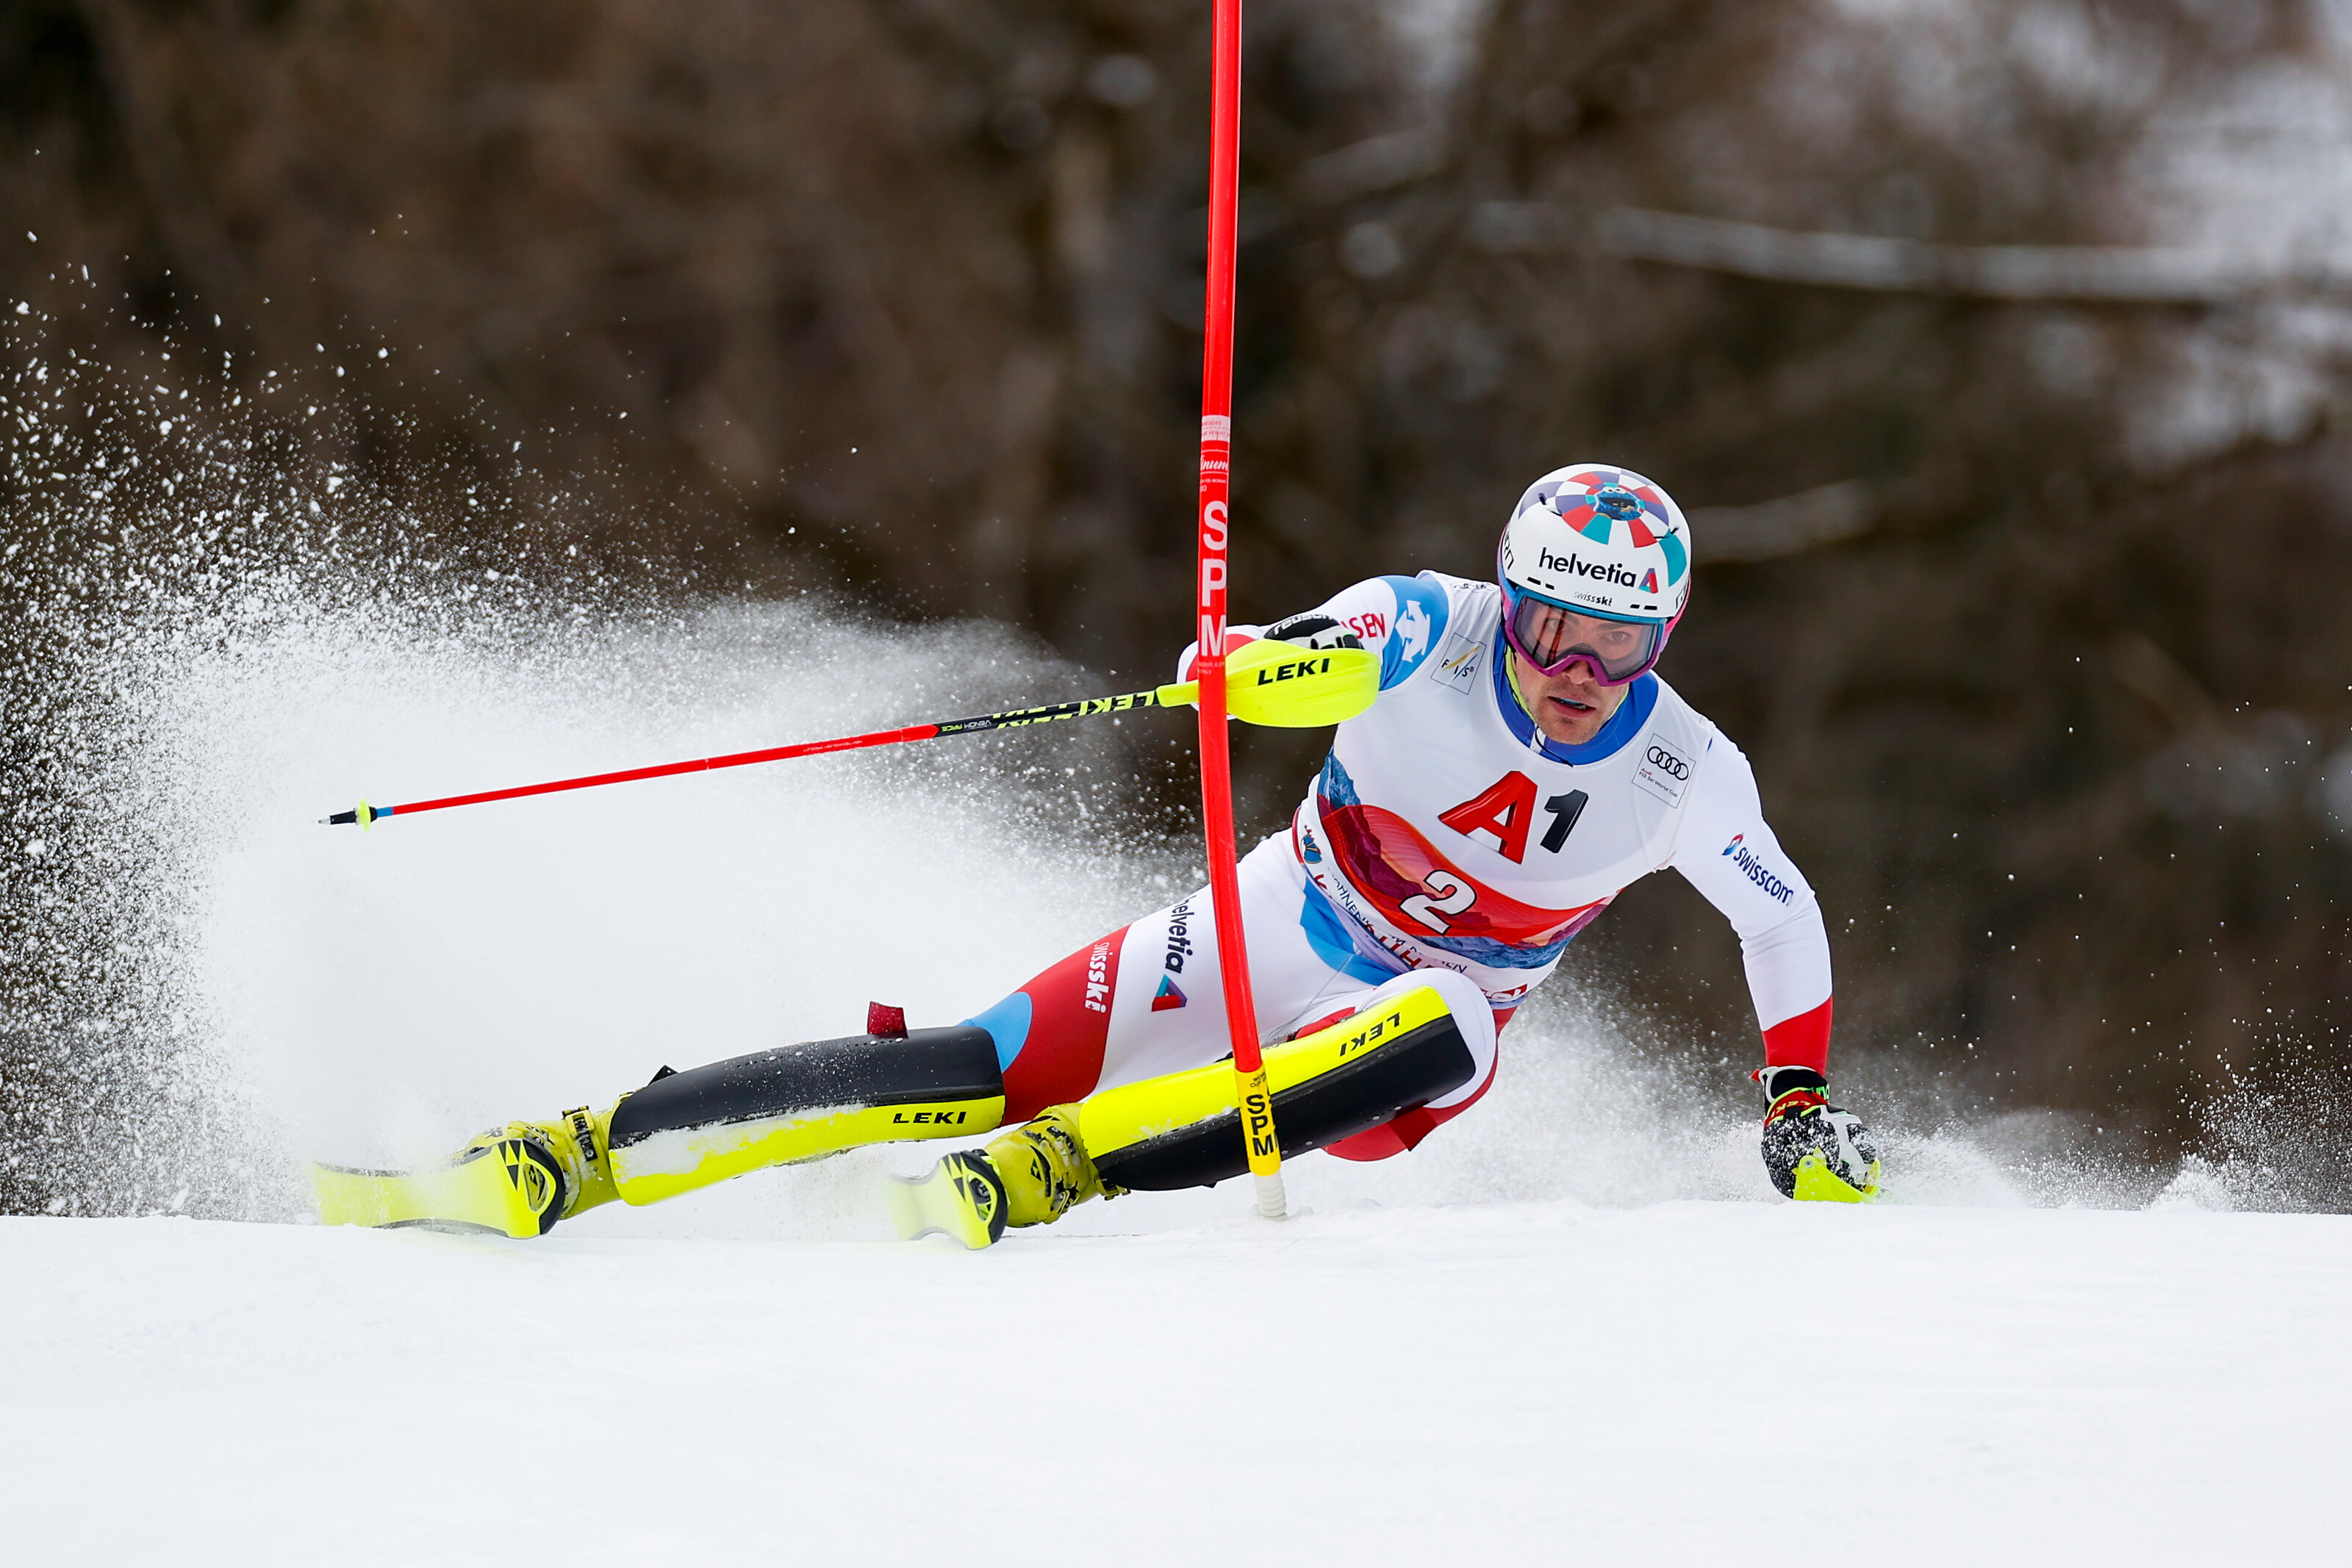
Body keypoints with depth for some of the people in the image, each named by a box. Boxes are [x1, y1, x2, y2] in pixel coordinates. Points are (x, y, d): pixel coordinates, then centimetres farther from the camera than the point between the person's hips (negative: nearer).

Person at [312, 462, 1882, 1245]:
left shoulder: (1687, 781, -13)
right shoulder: (1437, 637, -17)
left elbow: (1787, 919, 6)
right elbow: (1333, 654, -37)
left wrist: (1805, 1101, 4)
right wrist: (1265, 658, -60)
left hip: (1405, 1044, 1)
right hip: (1267, 941, 0)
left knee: (1450, 1028, -38)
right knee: (990, 1064, -21)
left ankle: (1040, 1177, -40)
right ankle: (564, 1160, -19)